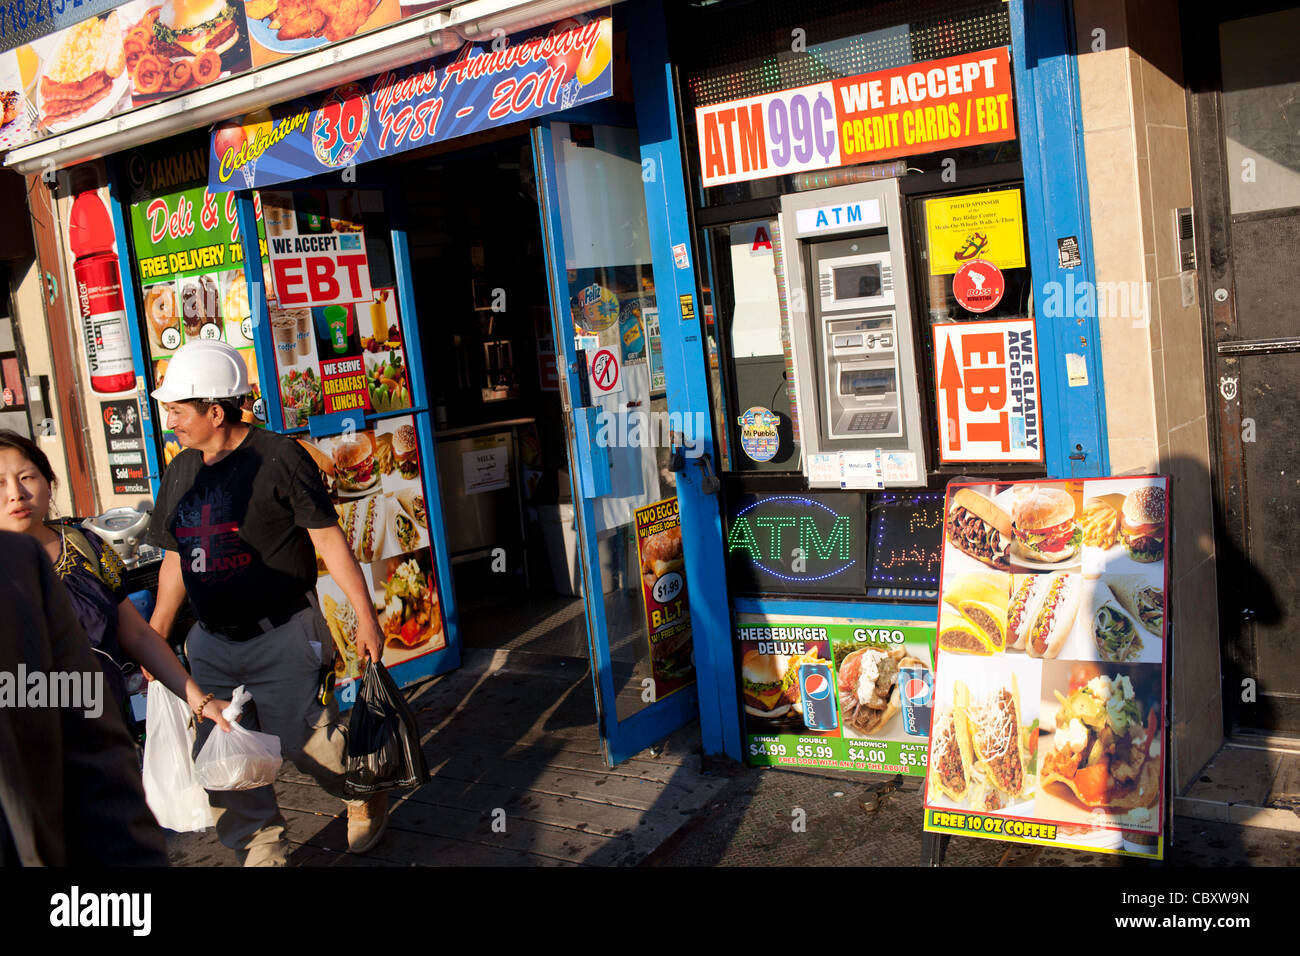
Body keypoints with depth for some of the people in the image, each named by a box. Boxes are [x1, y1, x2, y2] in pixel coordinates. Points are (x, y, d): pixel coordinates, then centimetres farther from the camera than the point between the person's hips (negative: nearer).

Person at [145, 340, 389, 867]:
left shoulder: (277, 457, -11)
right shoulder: (181, 470, 9)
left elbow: (329, 539, -10)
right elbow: (176, 561, 17)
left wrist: (365, 615, -10)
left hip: (283, 637, -6)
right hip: (211, 642, 6)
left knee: (307, 743, -1)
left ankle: (366, 797, 30)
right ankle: (260, 852, 23)